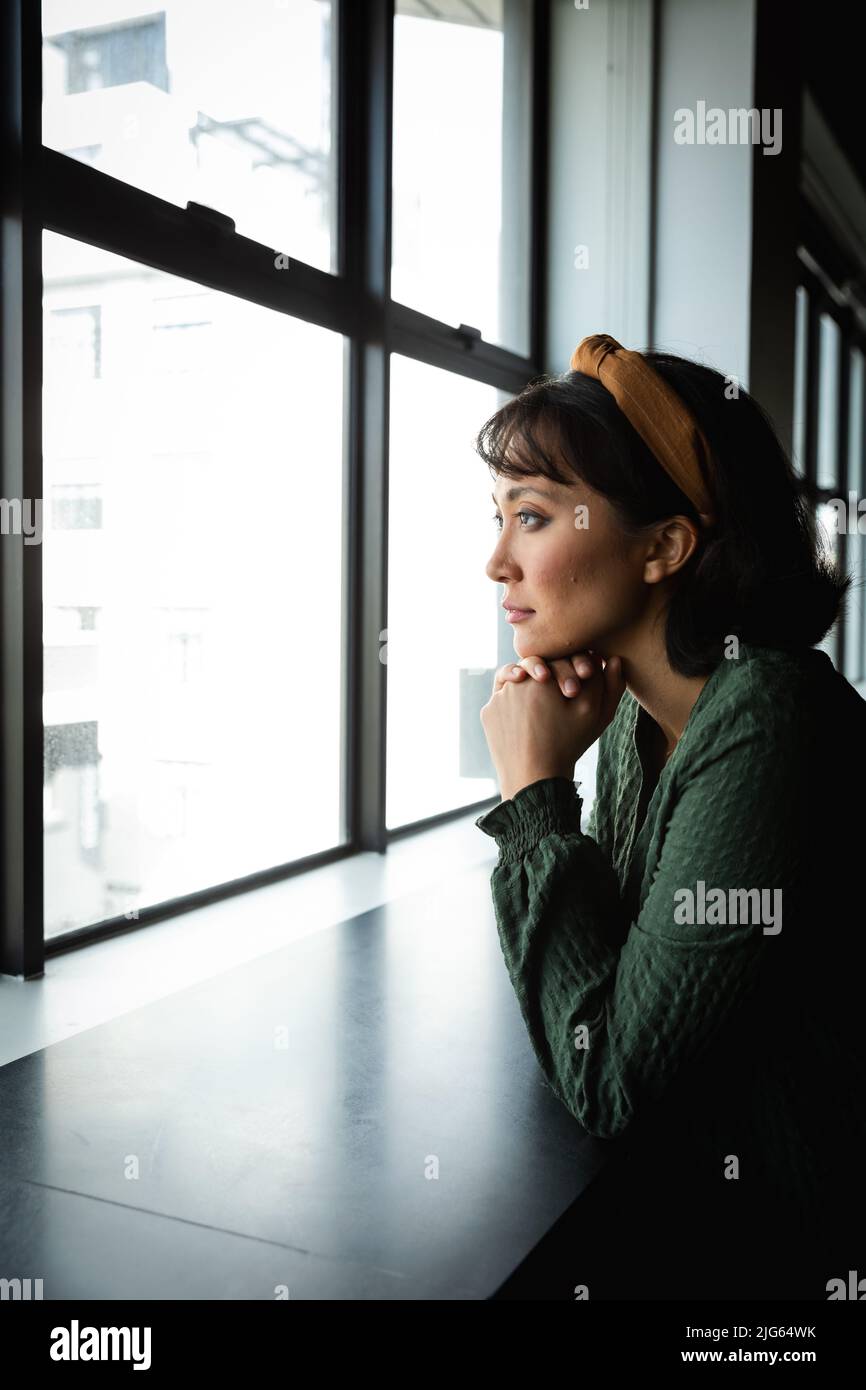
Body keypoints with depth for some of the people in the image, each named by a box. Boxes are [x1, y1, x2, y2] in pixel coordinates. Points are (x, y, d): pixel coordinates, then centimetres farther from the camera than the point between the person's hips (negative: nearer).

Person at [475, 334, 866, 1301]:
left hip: (780, 1246, -6)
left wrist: (535, 791, -17)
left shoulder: (767, 719, -25)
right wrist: (545, 774, -8)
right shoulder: (636, 709, -1)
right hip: (673, 1181, 7)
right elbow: (594, 960, 6)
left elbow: (607, 1080, -23)